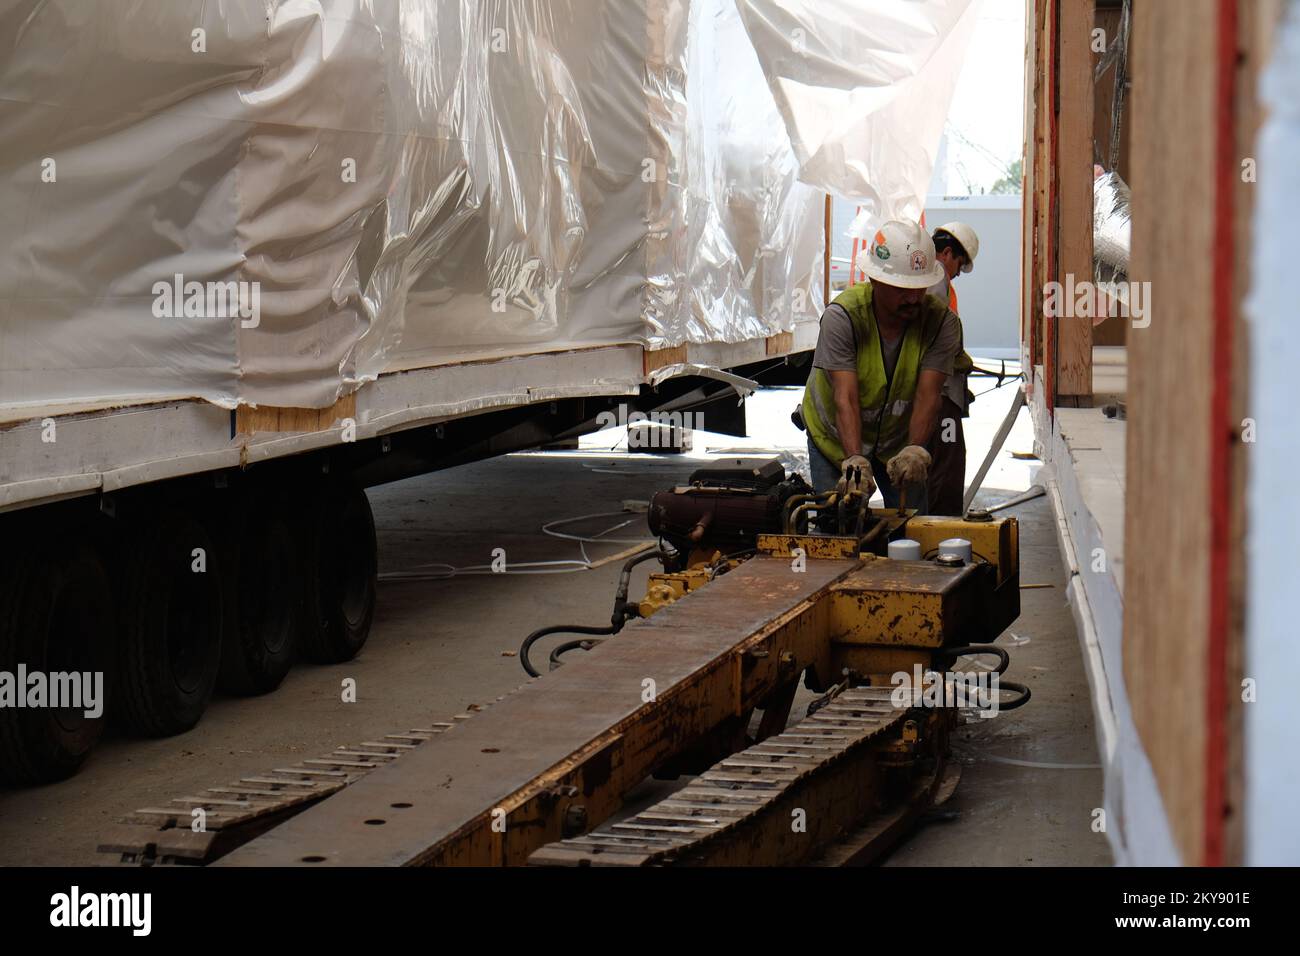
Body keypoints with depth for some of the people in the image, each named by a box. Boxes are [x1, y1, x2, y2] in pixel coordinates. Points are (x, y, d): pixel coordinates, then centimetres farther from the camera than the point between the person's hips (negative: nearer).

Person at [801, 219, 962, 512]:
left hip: (900, 438, 2)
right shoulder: (842, 316, -29)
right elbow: (845, 398, -37)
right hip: (836, 436, -2)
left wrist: (914, 450, -49)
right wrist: (854, 460, -51)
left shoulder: (941, 322, -22)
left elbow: (927, 396, -31)